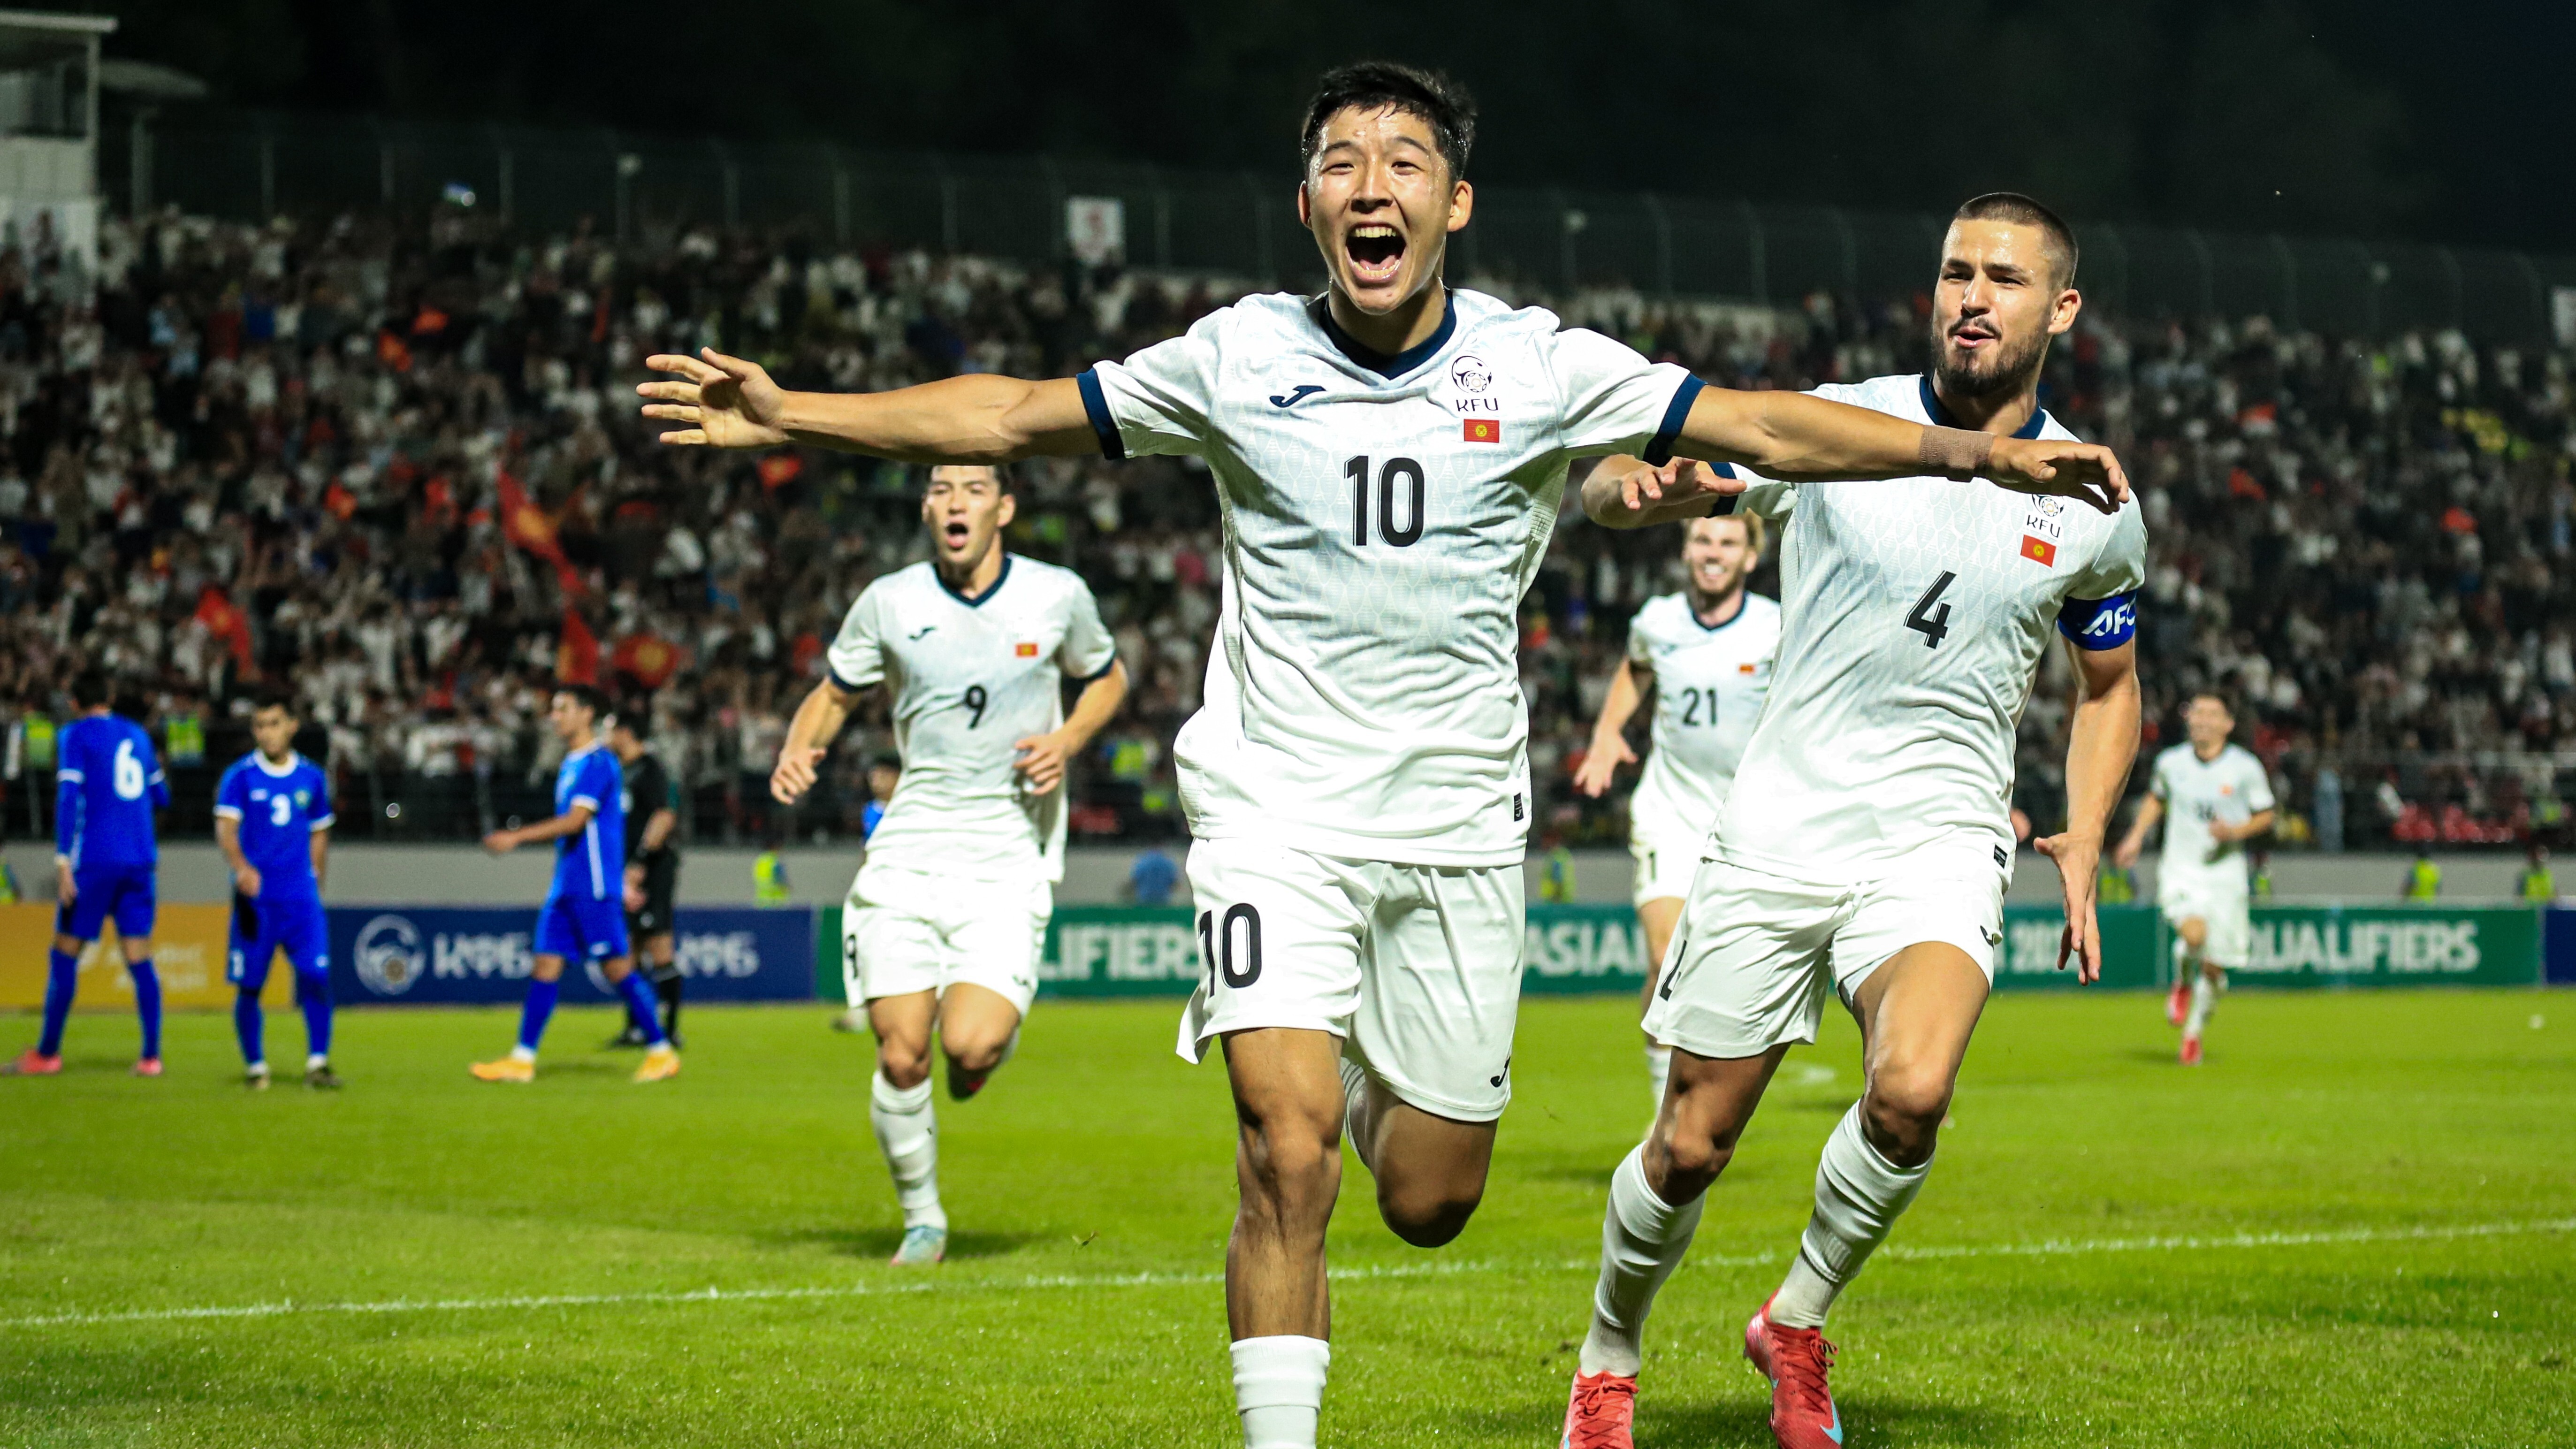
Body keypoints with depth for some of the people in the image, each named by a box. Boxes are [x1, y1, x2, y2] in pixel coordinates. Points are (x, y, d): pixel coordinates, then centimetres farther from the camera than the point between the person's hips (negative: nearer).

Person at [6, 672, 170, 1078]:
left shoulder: (76, 736, -1)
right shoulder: (137, 735, 15)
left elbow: (69, 797, -12)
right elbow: (160, 796, 24)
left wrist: (63, 862, -16)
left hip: (94, 861, -5)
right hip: (140, 859, 5)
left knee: (65, 953, 4)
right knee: (139, 957, 3)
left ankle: (48, 1053, 8)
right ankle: (151, 1056, -4)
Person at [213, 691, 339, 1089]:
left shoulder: (312, 778, 9)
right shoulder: (240, 777, -1)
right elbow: (226, 828, -13)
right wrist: (241, 867, -31)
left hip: (301, 897, 2)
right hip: (255, 899, -2)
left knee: (317, 976, -11)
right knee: (248, 986, 0)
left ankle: (318, 1063, -3)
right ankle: (255, 1066, 15)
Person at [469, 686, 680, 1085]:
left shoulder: (598, 762, -11)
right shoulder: (570, 764, 18)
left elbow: (576, 820, -20)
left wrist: (517, 838, -21)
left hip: (594, 887, -9)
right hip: (566, 885, 9)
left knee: (616, 967, -6)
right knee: (546, 965, 3)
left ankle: (661, 1052, 2)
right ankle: (522, 1060, 2)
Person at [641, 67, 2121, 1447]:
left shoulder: (1540, 368, -4)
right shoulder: (1240, 358, -4)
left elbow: (1762, 426, -2)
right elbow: (1012, 417, 4)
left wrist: (1984, 452, -9)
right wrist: (787, 415, -3)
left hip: (1457, 822, 2)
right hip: (1274, 808, -1)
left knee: (1429, 1203, 7)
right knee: (1288, 1164, -19)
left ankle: (1360, 1077, 43)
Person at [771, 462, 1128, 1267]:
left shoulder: (1059, 596, 0)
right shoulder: (888, 602, 1)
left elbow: (1105, 678, 18)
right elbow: (834, 693, 16)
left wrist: (1067, 740, -2)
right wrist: (798, 748, -6)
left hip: (1009, 849, -1)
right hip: (909, 849, 1)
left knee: (970, 1047, -19)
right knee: (900, 1057, -6)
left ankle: (995, 1028, 20)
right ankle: (922, 1219, 17)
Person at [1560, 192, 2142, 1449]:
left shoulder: (2093, 508, 4)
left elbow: (2108, 685, 21)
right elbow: (1609, 486, 2)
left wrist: (2084, 841, 5)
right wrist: (1638, 485, -24)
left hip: (1940, 838, 0)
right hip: (1777, 827, 0)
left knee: (1910, 1094, -27)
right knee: (1691, 1148, 2)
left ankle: (1799, 1322, 0)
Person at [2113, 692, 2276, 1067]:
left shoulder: (2246, 767, -4)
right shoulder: (2171, 762, 2)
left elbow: (2265, 815, 6)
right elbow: (2156, 798, 23)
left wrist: (2235, 831, -13)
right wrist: (2136, 836, 12)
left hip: (2225, 872, 0)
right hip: (2181, 870, 0)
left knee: (2214, 967, 3)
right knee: (2194, 934, -30)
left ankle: (2194, 1032, 29)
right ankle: (2183, 983, 5)